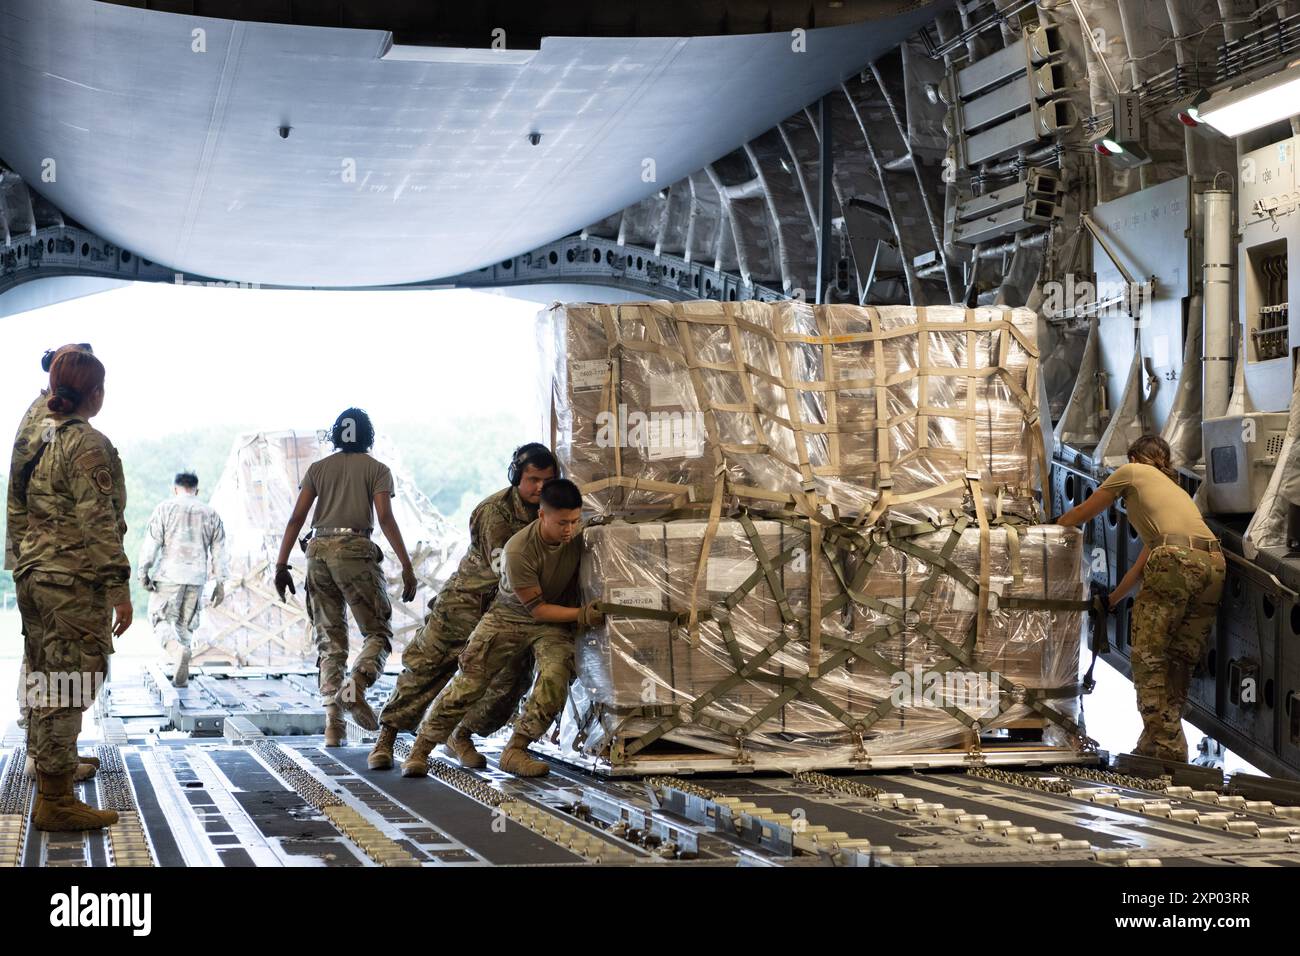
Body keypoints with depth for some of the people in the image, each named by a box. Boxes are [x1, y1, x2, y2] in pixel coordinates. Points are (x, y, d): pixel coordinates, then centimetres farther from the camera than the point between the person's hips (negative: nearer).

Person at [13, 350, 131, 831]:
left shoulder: (45, 440, 15)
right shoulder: (89, 443, -12)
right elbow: (98, 521, -17)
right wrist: (119, 588, -16)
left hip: (34, 571, 9)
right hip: (73, 578, -9)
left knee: (48, 688, 14)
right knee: (70, 688, -5)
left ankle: (50, 790, 22)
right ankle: (56, 802, -3)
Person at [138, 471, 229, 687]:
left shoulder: (165, 508, 3)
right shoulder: (210, 514, 12)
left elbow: (151, 542, -5)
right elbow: (219, 551, 10)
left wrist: (142, 572, -2)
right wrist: (220, 583, 12)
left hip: (168, 575, -3)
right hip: (196, 577, 3)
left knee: (161, 618, 4)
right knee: (186, 624, 11)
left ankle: (176, 646, -26)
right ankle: (181, 676, 6)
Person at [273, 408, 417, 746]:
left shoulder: (318, 468, 17)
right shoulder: (376, 469, 7)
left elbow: (296, 518, 8)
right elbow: (385, 519, -6)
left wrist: (281, 564, 8)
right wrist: (407, 567, -8)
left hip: (319, 552, 4)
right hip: (356, 550, -4)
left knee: (329, 639, 9)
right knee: (378, 632, 4)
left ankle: (333, 722, -1)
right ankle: (355, 687, -25)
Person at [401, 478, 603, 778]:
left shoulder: (580, 536, -18)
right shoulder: (518, 550, -30)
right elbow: (537, 608, -23)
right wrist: (580, 615, -31)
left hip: (555, 623, 2)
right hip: (509, 615, -2)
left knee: (556, 675, -26)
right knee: (467, 682, -8)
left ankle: (515, 751, -14)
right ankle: (419, 751, 5)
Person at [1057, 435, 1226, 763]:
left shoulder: (1131, 471, 19)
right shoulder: (1174, 488, 37)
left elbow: (1081, 514, 25)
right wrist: (1112, 599, 46)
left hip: (1176, 561, -7)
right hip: (1213, 563, 7)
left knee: (1149, 658, -2)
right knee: (1179, 662, 12)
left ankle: (1167, 748, -7)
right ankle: (1155, 742, 12)